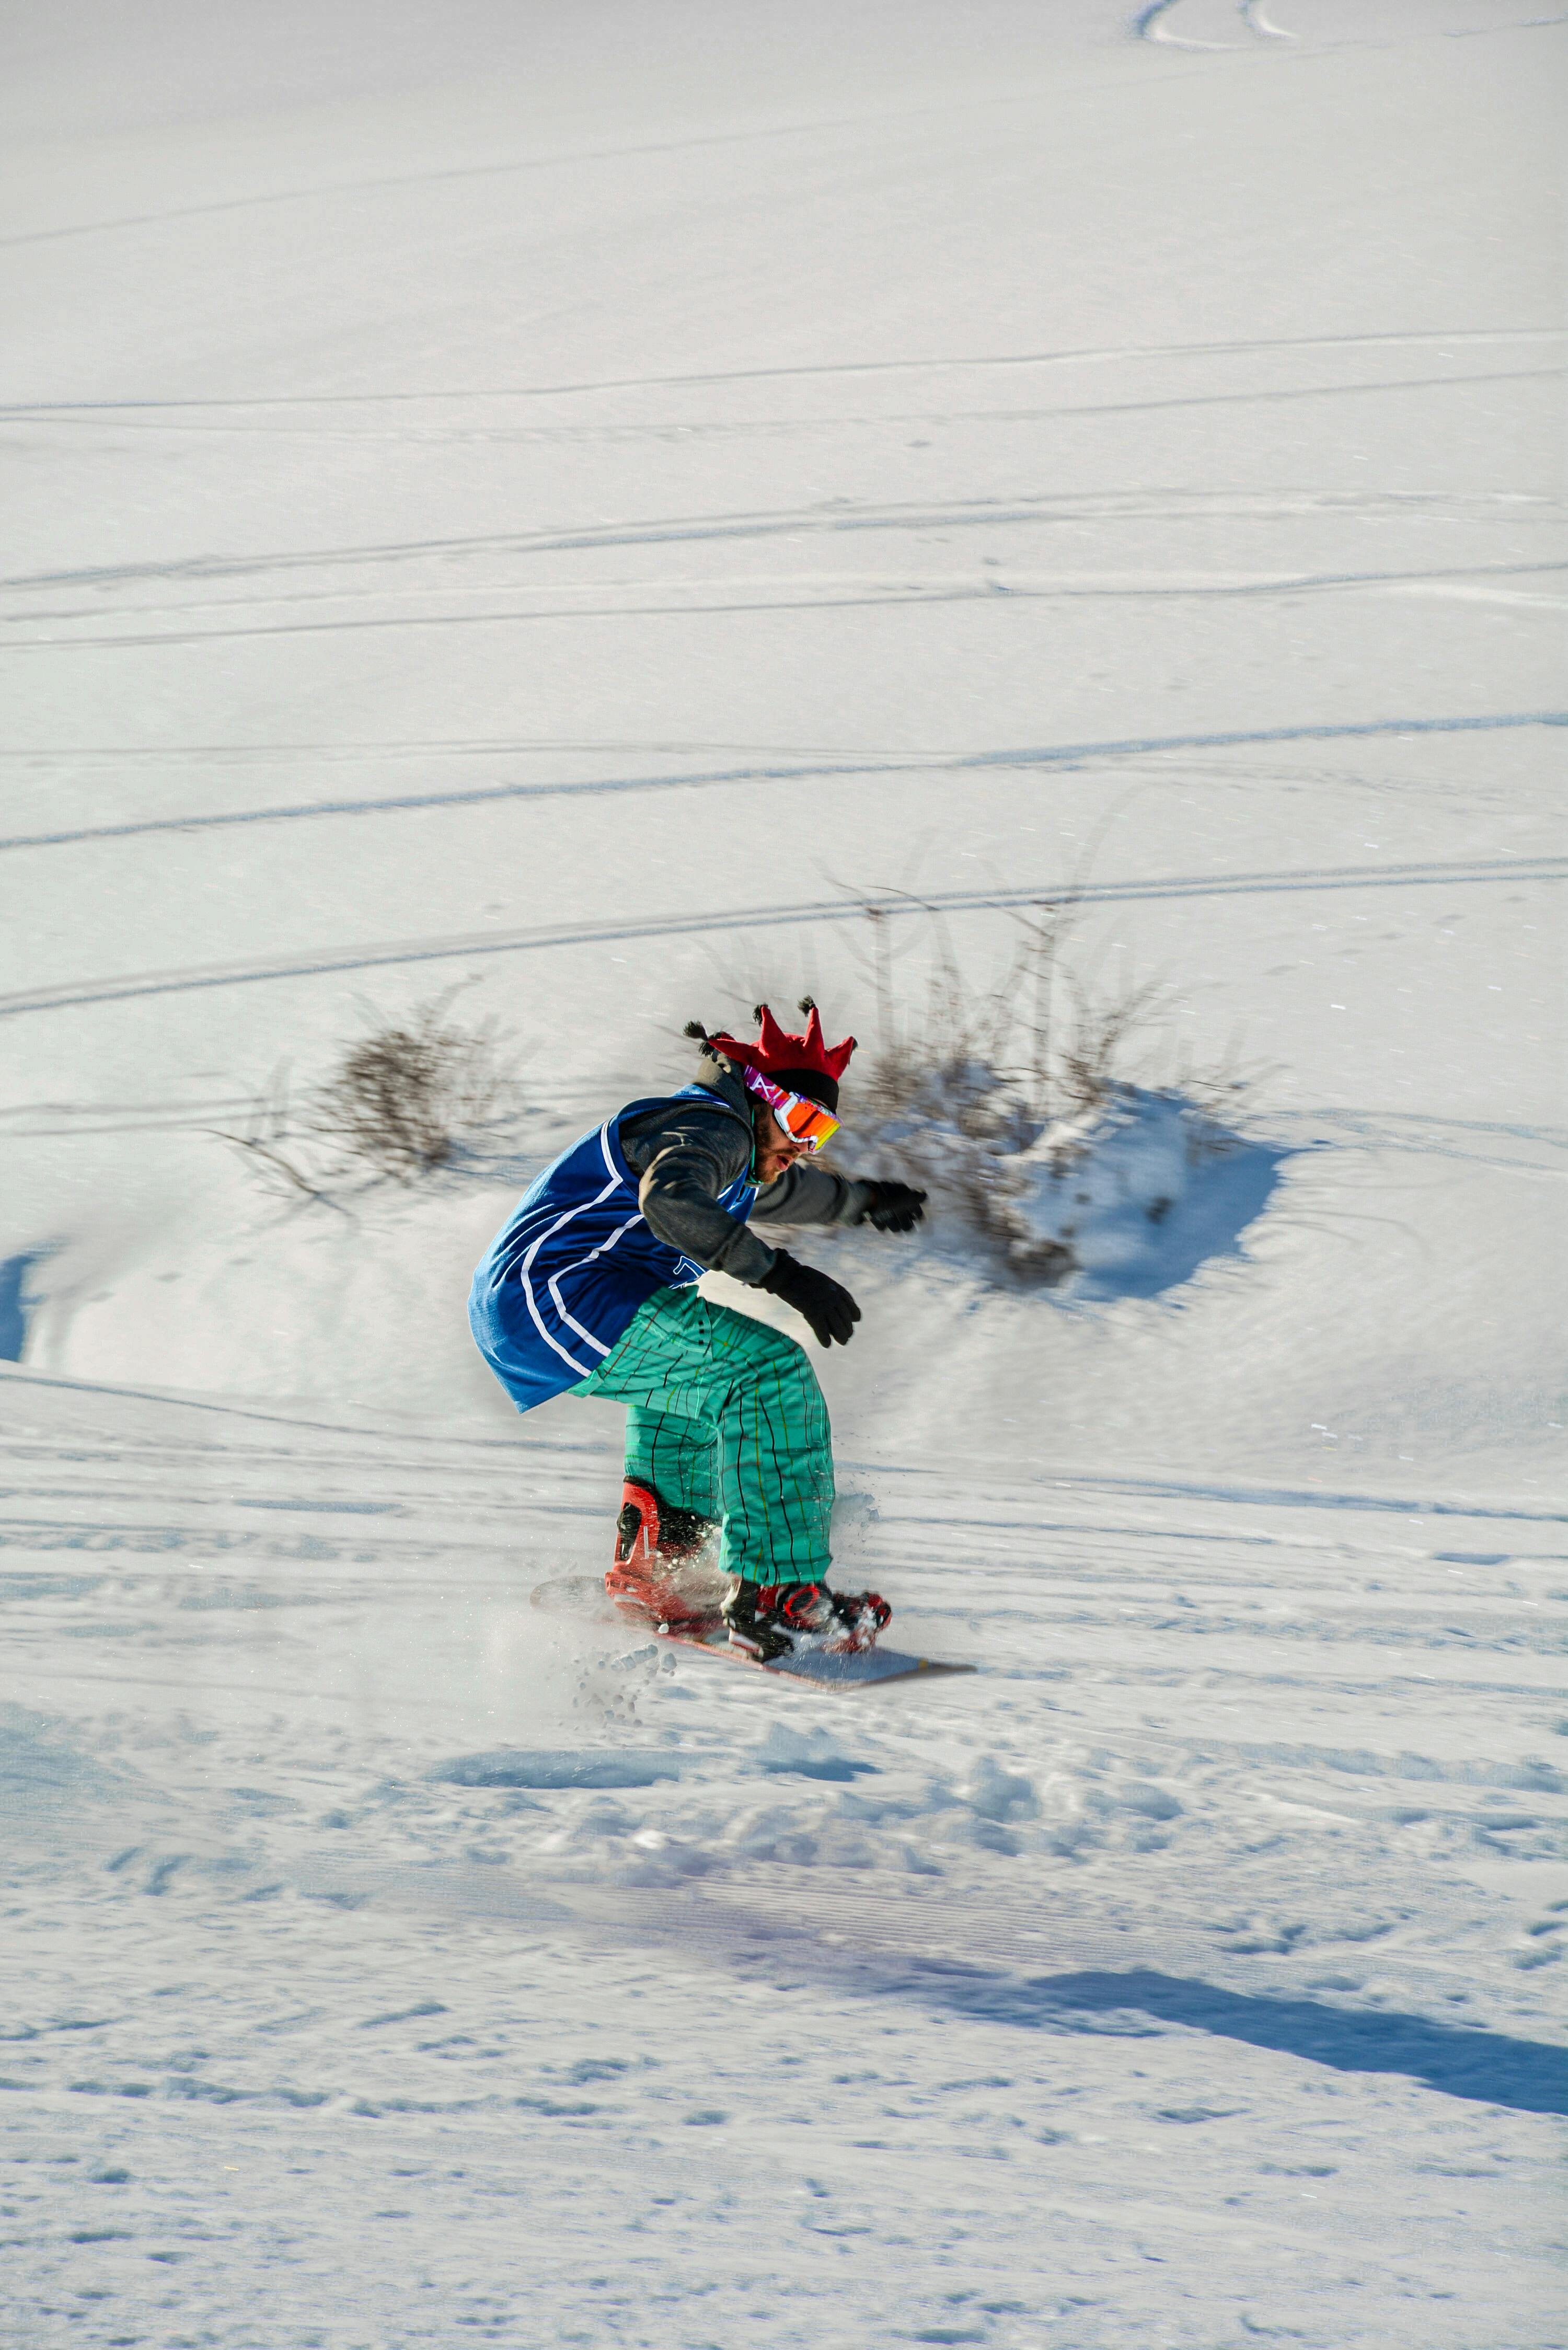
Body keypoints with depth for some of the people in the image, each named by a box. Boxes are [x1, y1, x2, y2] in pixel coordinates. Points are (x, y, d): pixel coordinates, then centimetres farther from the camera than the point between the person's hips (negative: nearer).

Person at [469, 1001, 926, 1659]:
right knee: (767, 1371, -18)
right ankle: (776, 1592, -24)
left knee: (689, 1361, 38)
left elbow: (782, 1187, 49)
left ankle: (654, 1569, 29)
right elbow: (669, 1199, -30)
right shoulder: (711, 1128, -7)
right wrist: (779, 1273, -33)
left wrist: (865, 1199, 64)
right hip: (556, 1290, -11)